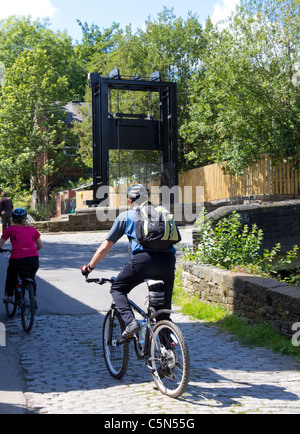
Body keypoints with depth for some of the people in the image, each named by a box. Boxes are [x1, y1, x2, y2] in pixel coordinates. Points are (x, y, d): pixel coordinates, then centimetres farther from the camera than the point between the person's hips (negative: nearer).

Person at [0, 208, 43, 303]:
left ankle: (9, 296, 37)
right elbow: (40, 246, 23)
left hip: (17, 260, -2)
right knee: (31, 279, 33)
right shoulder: (32, 229, 19)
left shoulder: (10, 229, 12)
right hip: (33, 260, 2)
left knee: (11, 274, 34)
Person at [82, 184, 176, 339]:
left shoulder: (125, 216, 19)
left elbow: (105, 247, 20)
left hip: (142, 258, -3)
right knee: (164, 303, 19)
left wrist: (89, 267, 31)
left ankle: (130, 322, -5)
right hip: (167, 260, 4)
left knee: (117, 289, 17)